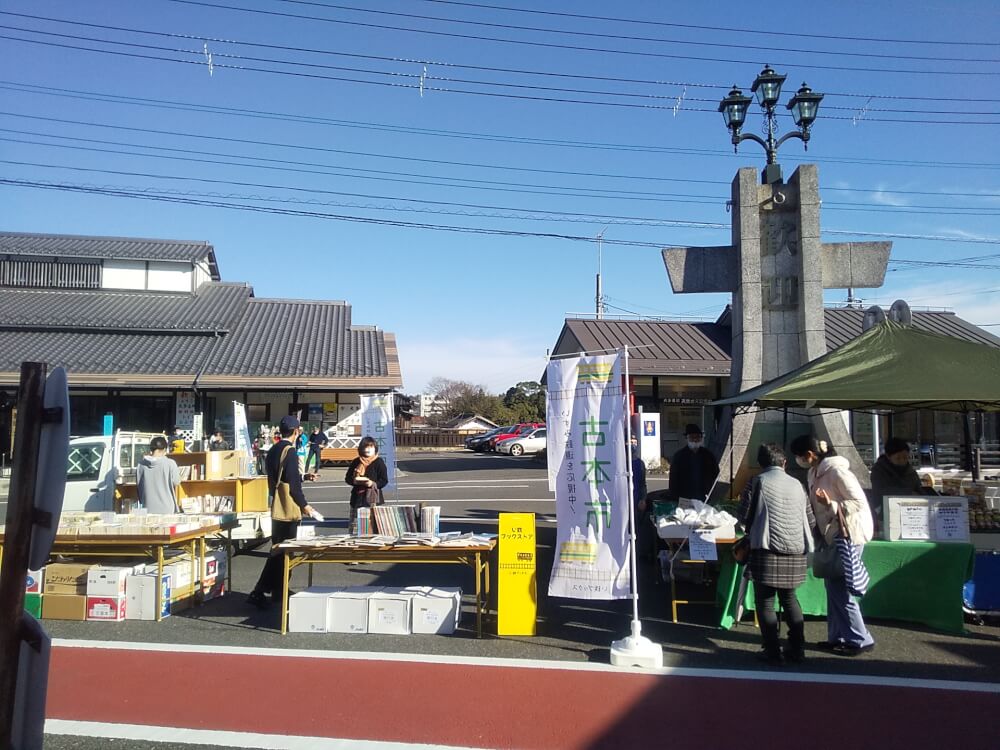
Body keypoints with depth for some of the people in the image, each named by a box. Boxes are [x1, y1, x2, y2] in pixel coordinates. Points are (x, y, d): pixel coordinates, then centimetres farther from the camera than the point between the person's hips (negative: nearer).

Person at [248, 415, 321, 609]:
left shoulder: (273, 451, 11)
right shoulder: (290, 451, -16)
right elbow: (292, 483, -19)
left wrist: (304, 476, 27)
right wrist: (304, 505, -10)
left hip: (276, 507, 9)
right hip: (288, 508, -9)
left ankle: (278, 589, 24)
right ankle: (258, 592, -8)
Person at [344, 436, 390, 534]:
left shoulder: (379, 462, -1)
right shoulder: (356, 462, 8)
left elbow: (384, 480, -3)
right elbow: (347, 478, 12)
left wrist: (373, 484, -19)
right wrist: (354, 481, -9)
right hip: (358, 497, 3)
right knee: (354, 527, 5)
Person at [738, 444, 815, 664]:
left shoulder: (758, 482, -2)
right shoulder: (796, 484, 10)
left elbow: (744, 516, -3)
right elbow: (811, 521, 12)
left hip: (767, 550, -5)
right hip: (796, 551, 5)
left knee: (765, 601, 4)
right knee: (789, 598, 19)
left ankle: (773, 651, 4)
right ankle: (797, 648, 22)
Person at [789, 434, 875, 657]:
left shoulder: (836, 471, -18)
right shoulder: (814, 473, 9)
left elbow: (859, 502, -20)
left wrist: (831, 505, -30)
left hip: (849, 536, -9)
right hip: (832, 536, 9)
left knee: (841, 589, -5)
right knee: (833, 586, 12)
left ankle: (861, 640, 6)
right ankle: (837, 637, 21)